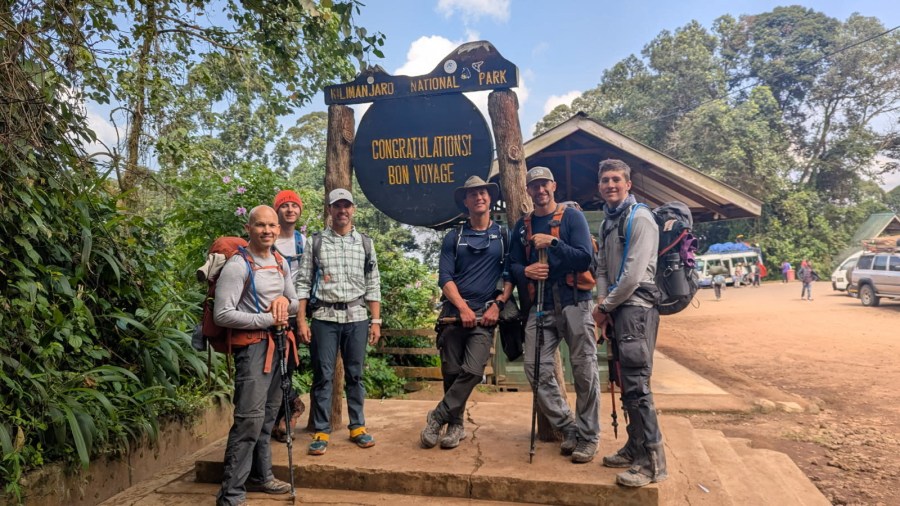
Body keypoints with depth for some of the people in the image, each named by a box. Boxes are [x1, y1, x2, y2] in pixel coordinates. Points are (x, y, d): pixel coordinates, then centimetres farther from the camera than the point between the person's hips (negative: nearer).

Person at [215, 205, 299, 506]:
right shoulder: (237, 265, -12)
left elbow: (295, 303, 21)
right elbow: (223, 314, -18)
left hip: (278, 343, 8)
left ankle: (260, 476, 30)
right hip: (252, 345, -8)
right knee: (250, 418, -12)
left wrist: (285, 302, -3)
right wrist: (267, 319, -17)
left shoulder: (281, 263, 13)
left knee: (268, 414, 16)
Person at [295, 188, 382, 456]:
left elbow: (373, 285, 9)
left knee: (355, 374, 9)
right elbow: (303, 283, 2)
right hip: (324, 317, -1)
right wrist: (301, 320, -5)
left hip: (356, 317, 2)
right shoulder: (316, 242, 3)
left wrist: (376, 321, 3)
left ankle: (357, 427, 21)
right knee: (323, 376, 2)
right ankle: (321, 432, 13)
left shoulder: (364, 243, 8)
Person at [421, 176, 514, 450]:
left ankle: (437, 417, 0)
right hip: (455, 311, 1)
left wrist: (498, 304, -8)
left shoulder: (503, 235, 10)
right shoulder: (454, 237, 10)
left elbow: (511, 274, 6)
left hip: (486, 314, -1)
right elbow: (445, 277, 2)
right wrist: (463, 307, -10)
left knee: (472, 371, -15)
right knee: (451, 372, 3)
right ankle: (455, 425, 20)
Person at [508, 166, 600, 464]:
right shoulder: (522, 226, 13)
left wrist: (553, 242, -21)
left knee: (584, 370, 0)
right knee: (535, 368, -2)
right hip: (541, 306, 4)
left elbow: (585, 259, -10)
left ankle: (588, 437, 15)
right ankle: (568, 428, 15)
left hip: (574, 303, -4)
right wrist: (526, 271, -9)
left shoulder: (571, 216, -1)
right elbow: (513, 264, 12)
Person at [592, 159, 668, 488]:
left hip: (636, 308, -9)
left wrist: (605, 307, -8)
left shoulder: (640, 219, -10)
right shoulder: (607, 224, 17)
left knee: (636, 383, -11)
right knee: (626, 382, 12)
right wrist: (602, 303, 0)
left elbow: (634, 275, -17)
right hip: (617, 309, 9)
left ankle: (653, 462, -4)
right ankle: (635, 448, 23)